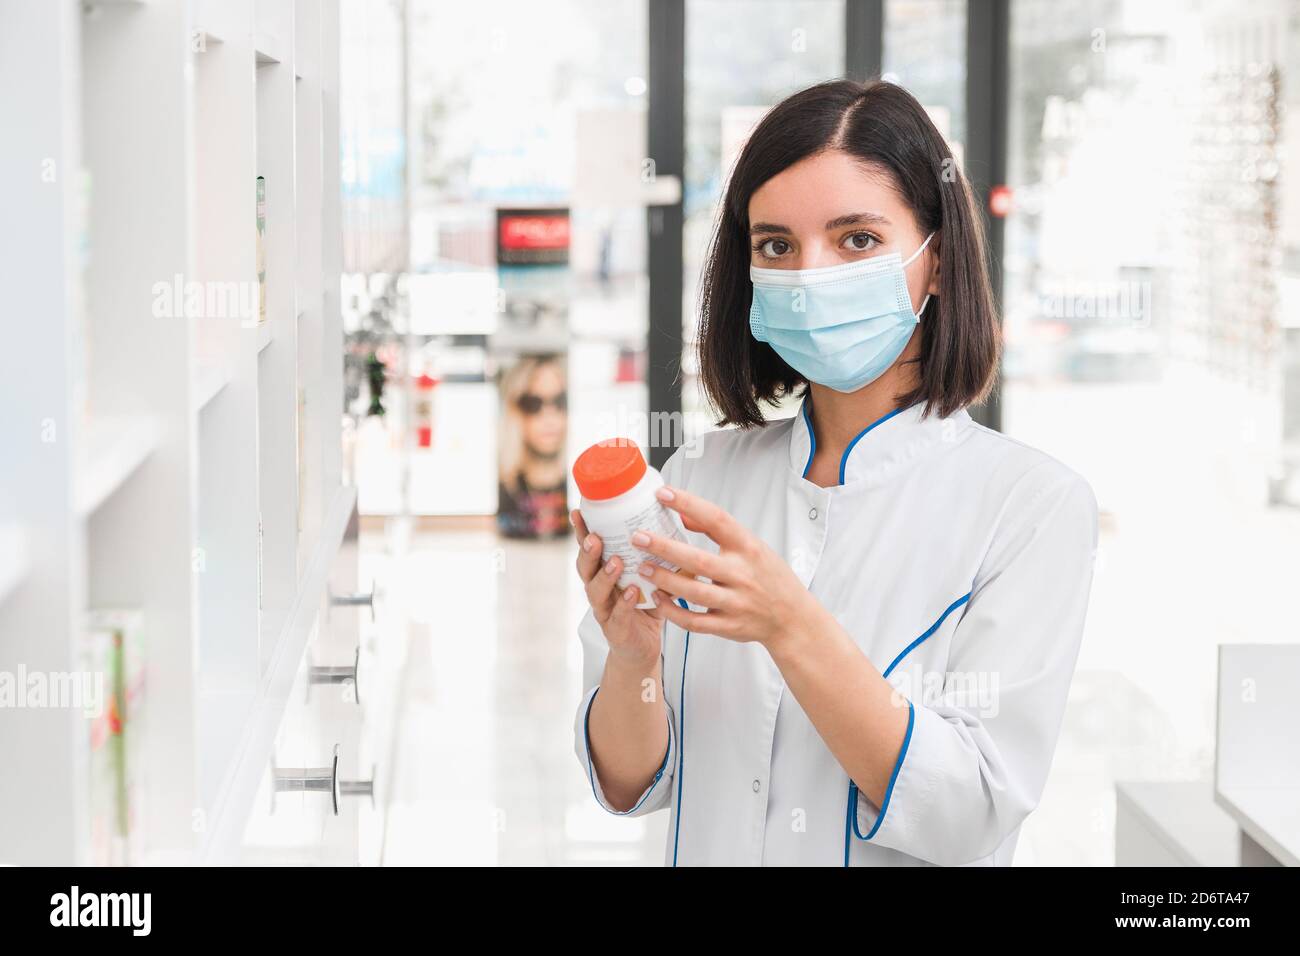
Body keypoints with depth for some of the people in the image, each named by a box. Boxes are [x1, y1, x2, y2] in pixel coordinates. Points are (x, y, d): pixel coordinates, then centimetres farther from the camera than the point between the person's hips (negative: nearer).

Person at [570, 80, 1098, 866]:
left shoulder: (1035, 503, -8)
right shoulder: (702, 477, 0)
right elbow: (632, 786, 1)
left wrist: (789, 625, -24)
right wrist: (632, 658, -17)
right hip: (709, 853, 2)